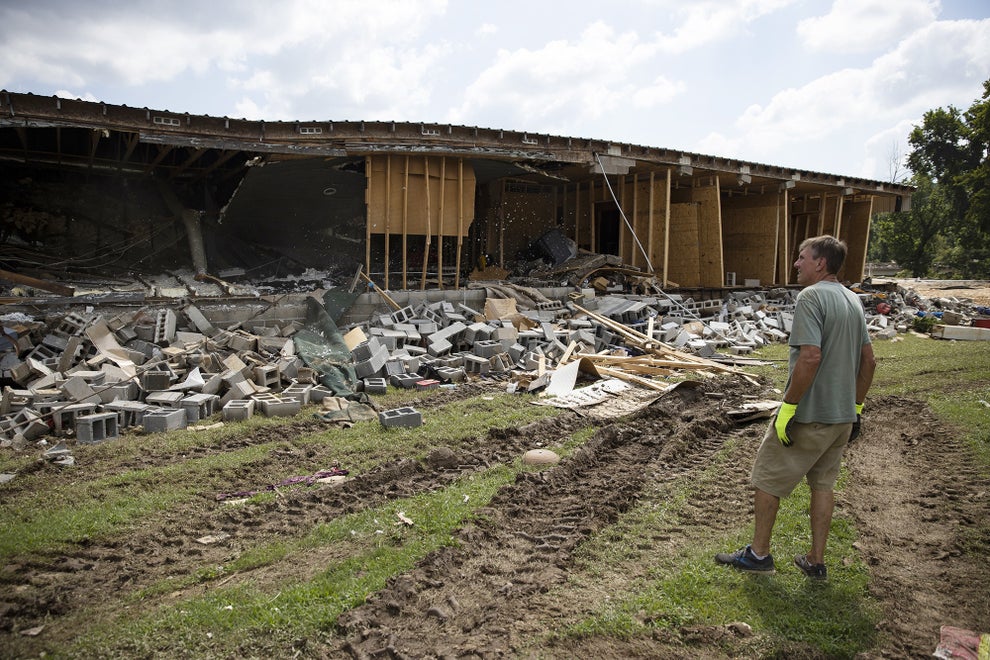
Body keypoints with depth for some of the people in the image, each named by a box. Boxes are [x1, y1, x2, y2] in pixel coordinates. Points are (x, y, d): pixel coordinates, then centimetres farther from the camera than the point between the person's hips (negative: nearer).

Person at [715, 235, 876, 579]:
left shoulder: (810, 296, -17)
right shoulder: (853, 300, 10)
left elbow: (810, 357, -27)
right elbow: (869, 360, 14)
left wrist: (788, 407, -20)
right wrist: (856, 408, 20)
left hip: (808, 415, -8)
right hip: (842, 415, 9)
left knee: (767, 479, 6)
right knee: (823, 483, 18)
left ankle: (758, 553, 18)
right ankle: (816, 561, 26)